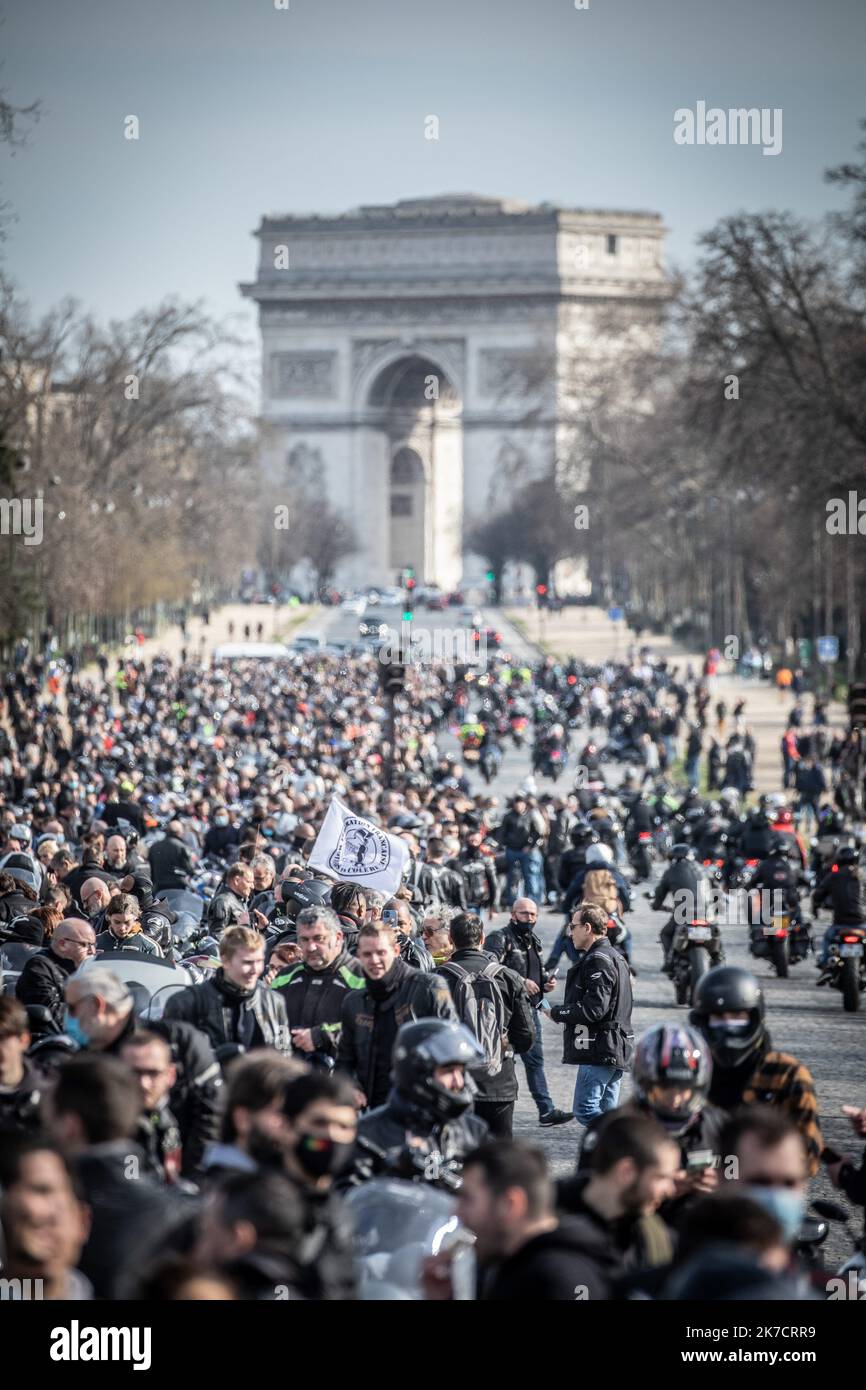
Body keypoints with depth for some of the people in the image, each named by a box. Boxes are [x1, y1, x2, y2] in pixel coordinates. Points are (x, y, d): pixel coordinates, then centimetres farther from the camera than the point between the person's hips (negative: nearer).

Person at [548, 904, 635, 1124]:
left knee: (585, 1110, -12)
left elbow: (594, 1009, -21)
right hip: (616, 1052, 10)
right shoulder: (615, 957, 20)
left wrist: (557, 1013, -6)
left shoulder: (598, 961, -14)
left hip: (599, 1052, -10)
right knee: (605, 1112, 12)